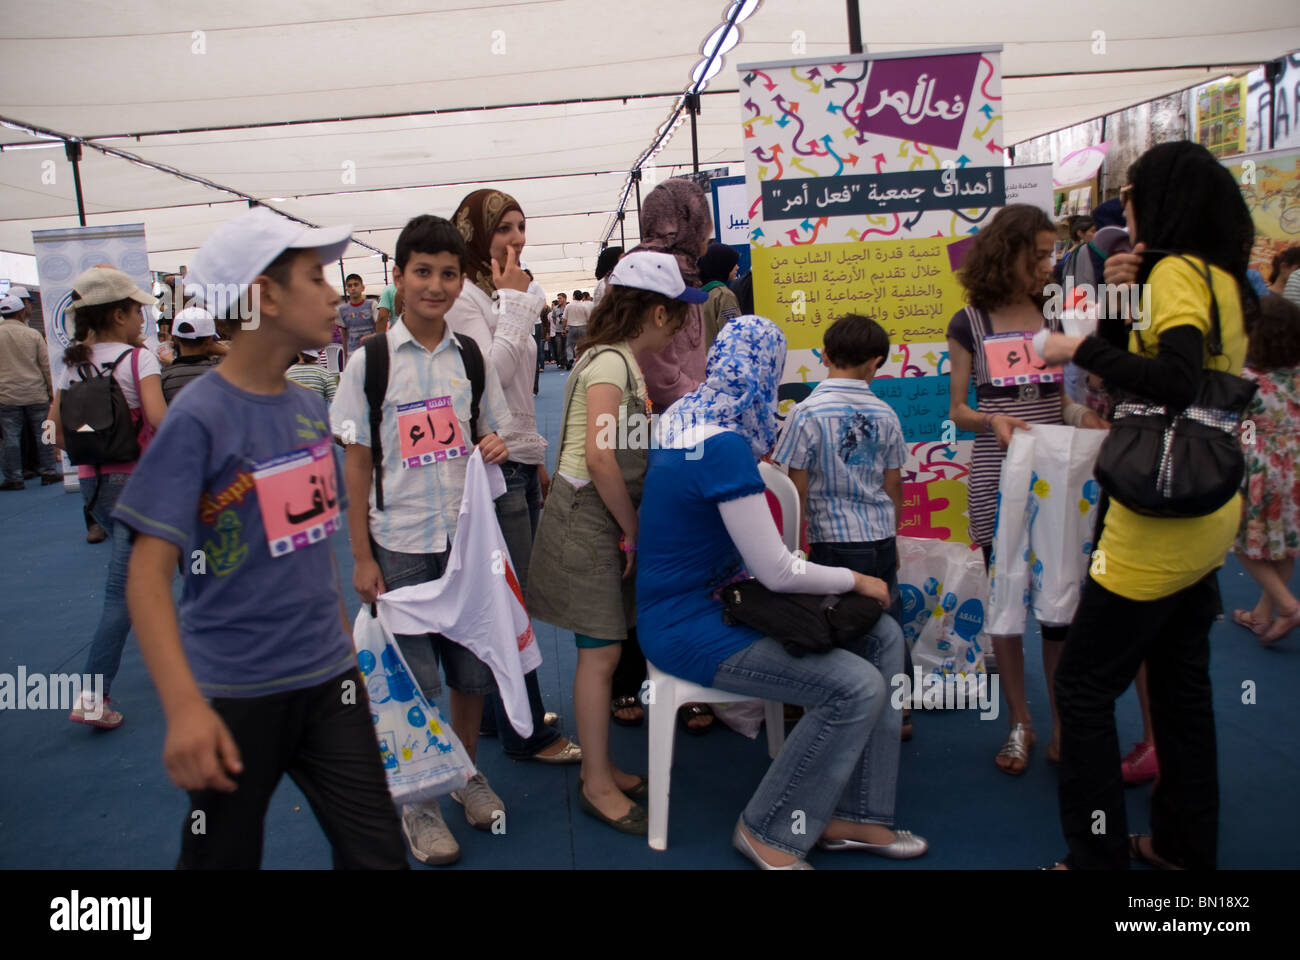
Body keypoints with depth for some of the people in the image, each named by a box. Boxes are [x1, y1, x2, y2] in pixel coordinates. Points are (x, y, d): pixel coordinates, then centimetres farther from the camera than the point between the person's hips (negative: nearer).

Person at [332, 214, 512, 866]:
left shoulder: (470, 356, 3)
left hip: (468, 538, 3)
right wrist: (362, 558, -6)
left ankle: (467, 773, 37)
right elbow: (356, 463, -4)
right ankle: (417, 803, 25)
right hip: (401, 546, -3)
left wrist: (494, 446, -11)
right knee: (412, 682, 6)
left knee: (474, 672, 13)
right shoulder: (370, 360, -6)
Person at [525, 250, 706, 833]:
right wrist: (633, 532, -15)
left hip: (606, 520, 9)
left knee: (604, 649, 14)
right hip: (585, 519, -9)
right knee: (601, 653, -2)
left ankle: (598, 769, 26)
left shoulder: (623, 361, 14)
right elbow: (601, 457, -25)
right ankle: (597, 785, 11)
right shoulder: (609, 362, -16)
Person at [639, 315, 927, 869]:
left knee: (884, 637, 5)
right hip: (687, 627, -10)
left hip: (713, 592, 10)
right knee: (858, 687, -20)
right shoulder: (725, 447, -25)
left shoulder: (683, 416, 3)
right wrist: (855, 580, -5)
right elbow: (778, 573, -21)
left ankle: (849, 815, 12)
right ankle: (768, 832, 2)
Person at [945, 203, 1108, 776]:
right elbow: (956, 410, 0)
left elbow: (1061, 399, 12)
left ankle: (1063, 726, 17)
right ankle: (1020, 725, 20)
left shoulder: (1052, 319, 9)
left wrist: (1083, 415, -9)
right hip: (997, 481, -2)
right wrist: (991, 420, -20)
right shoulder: (970, 324, 0)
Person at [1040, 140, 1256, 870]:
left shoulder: (1176, 270, -15)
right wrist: (1124, 297, 5)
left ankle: (1100, 855, 7)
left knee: (1085, 684, -1)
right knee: (1182, 680, 19)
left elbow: (1176, 380, -30)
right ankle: (1186, 844, 32)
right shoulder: (1224, 276, 12)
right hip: (1207, 513, 10)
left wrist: (1080, 348, -20)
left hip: (1162, 521, -10)